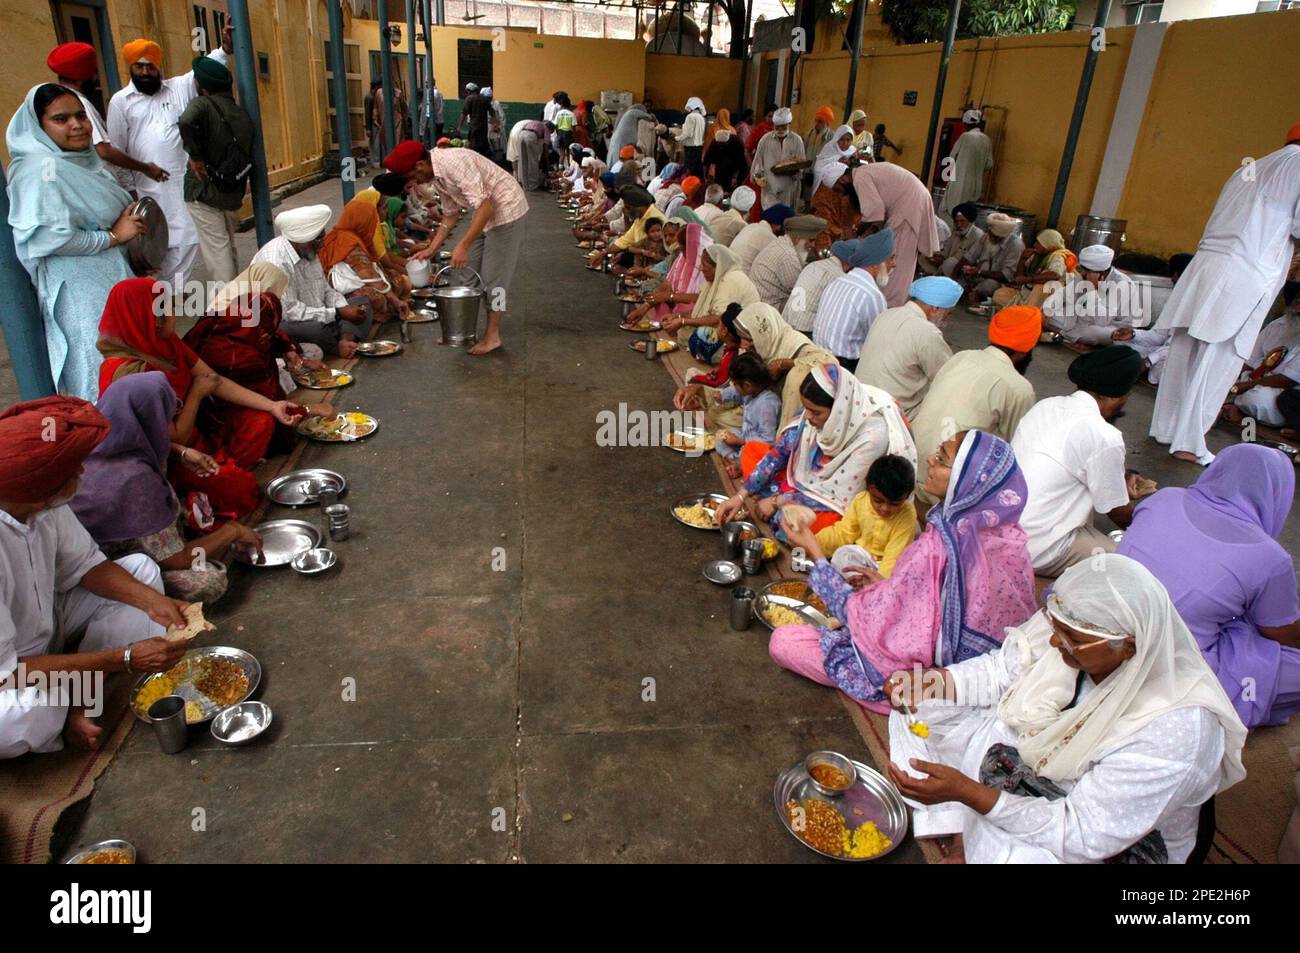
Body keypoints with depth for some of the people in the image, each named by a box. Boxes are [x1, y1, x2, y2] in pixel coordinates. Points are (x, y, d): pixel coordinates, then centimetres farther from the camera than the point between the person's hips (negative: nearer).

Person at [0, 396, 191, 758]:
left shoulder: (39, 498, -20)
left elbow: (83, 564, -1)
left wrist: (151, 600, -17)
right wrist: (124, 658, -29)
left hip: (47, 626, 7)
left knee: (141, 568, 3)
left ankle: (76, 697, -5)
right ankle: (65, 715, 3)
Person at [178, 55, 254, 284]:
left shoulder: (202, 104, -11)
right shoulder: (241, 113, 8)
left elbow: (187, 121, -34)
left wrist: (195, 156, -21)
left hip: (204, 191, -6)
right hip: (233, 194, 6)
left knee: (216, 249, -1)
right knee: (229, 246, 20)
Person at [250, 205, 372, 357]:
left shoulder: (309, 252, 2)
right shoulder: (275, 261, -26)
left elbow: (325, 289, 10)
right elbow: (289, 311, -29)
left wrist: (344, 308, -11)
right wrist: (338, 314, -24)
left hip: (314, 317, 9)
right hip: (282, 325, -9)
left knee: (361, 303, 4)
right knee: (319, 329, -37)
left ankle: (346, 340, -22)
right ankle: (337, 347, -4)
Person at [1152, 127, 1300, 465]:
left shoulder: (1250, 168, 23)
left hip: (1208, 264, 7)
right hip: (1248, 276, -7)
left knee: (1185, 352, 9)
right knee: (1218, 364, -5)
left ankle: (1165, 428, 17)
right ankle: (1189, 443, -4)